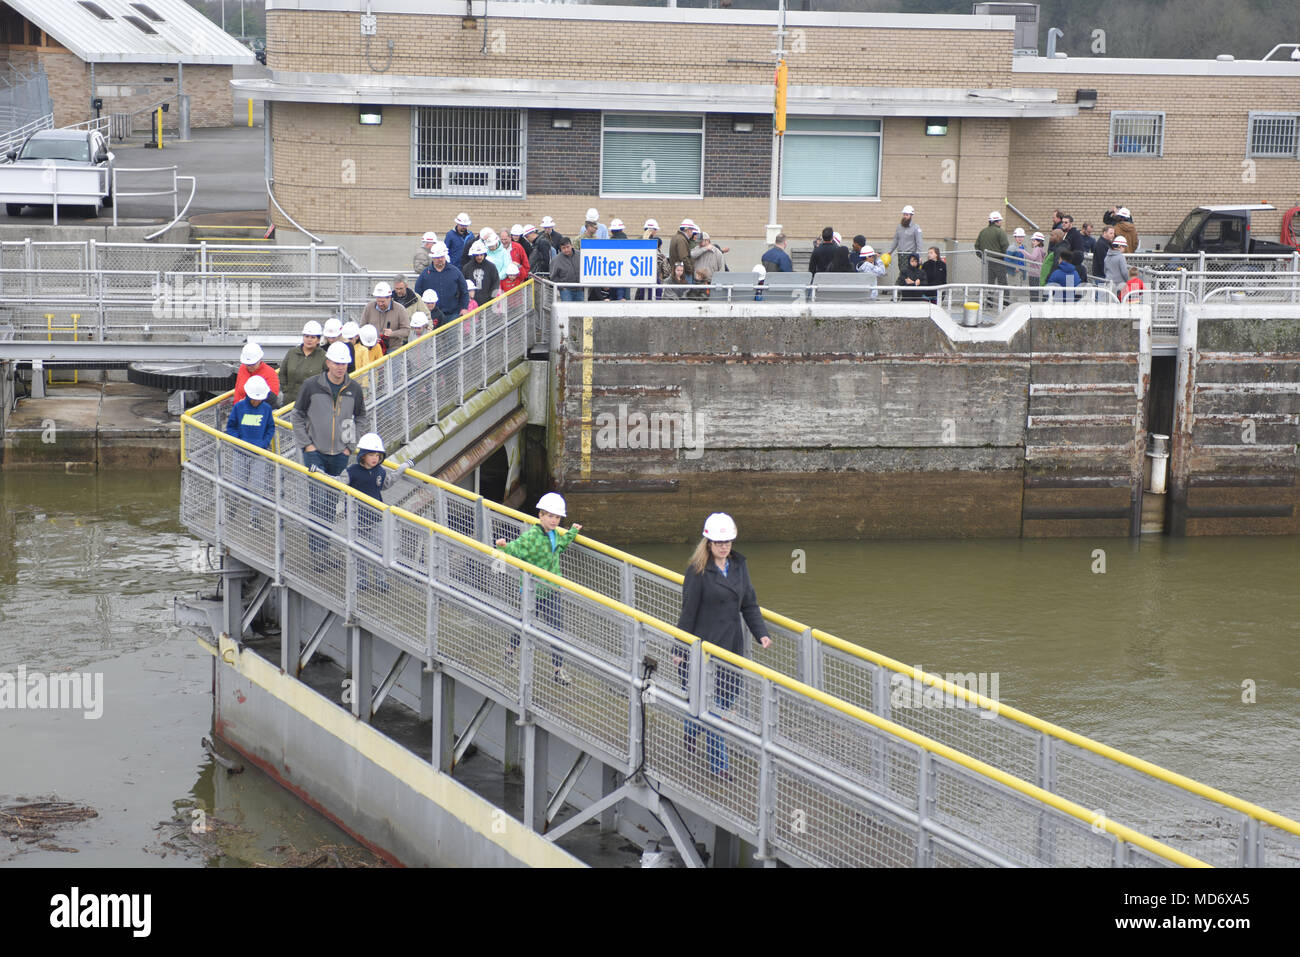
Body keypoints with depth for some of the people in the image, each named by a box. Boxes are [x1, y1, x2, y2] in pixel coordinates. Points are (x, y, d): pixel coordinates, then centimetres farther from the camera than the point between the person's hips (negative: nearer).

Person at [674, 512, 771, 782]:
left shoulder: (739, 565, 7)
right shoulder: (698, 570, -11)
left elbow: (749, 604, 12)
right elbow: (688, 612, -8)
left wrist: (761, 633, -2)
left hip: (732, 644, 6)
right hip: (705, 644, -6)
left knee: (729, 695, 11)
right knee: (714, 703, -4)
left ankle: (691, 730, 37)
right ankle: (718, 761, 3)